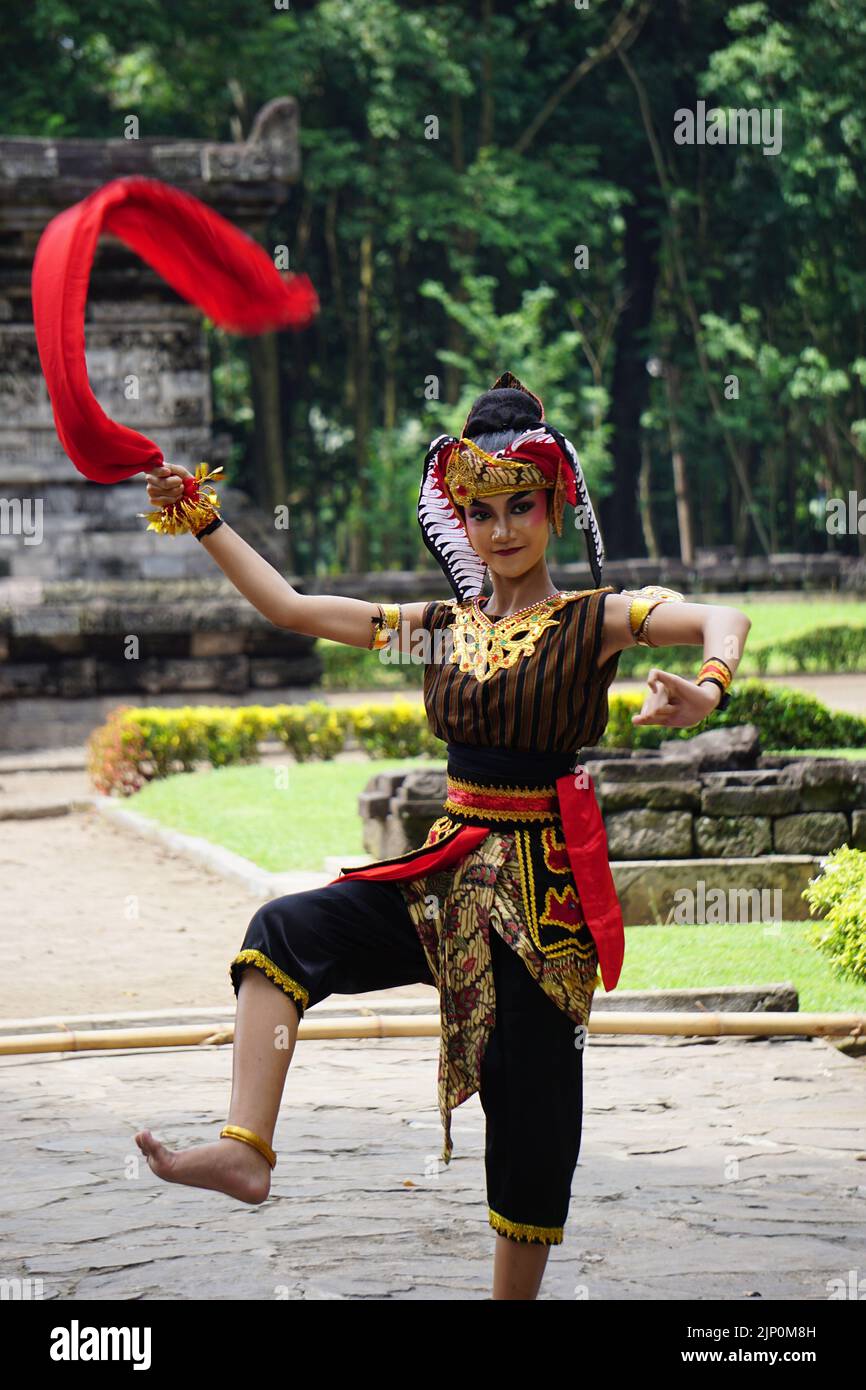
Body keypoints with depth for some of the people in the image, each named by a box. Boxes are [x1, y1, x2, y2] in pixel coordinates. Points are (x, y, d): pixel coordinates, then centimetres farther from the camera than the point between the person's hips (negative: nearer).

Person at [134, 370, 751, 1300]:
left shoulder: (595, 621, -5)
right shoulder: (439, 629, 9)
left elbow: (721, 620, -24)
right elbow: (287, 606, 13)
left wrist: (707, 689, -46)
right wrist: (204, 523, 10)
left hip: (544, 883, -4)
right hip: (449, 871, 4)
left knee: (530, 1103, 0)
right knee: (286, 930, -17)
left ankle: (514, 1294, 12)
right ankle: (246, 1148, -27)